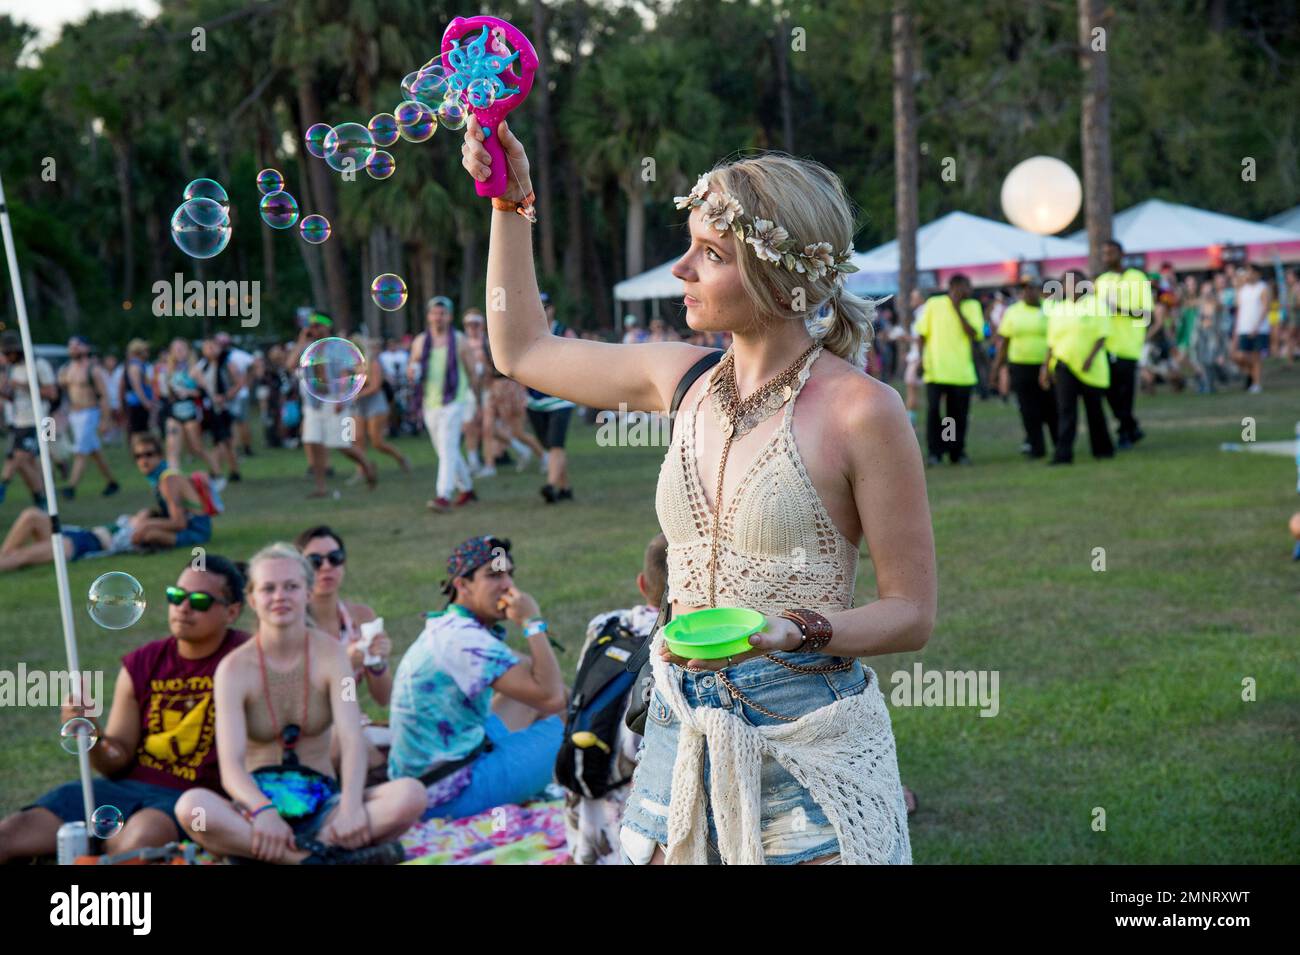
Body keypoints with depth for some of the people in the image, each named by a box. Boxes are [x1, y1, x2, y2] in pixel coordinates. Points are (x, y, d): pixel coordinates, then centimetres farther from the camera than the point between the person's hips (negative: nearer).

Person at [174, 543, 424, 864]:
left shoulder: (329, 653, 0)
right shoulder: (235, 668, -4)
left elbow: (352, 740, -13)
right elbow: (231, 765, -15)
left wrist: (351, 806, -33)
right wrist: (263, 811, -37)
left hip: (322, 803, 1)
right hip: (257, 801, -1)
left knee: (411, 794, -27)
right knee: (191, 806, -34)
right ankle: (327, 856, -40)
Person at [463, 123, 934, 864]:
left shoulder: (861, 409, -14)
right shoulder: (684, 379, 4)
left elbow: (912, 614, -9)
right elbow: (523, 350, 20)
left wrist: (793, 632, -26)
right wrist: (511, 201, 16)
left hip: (808, 747, -5)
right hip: (682, 736, 6)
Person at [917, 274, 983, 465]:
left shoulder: (972, 307, 6)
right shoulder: (934, 304, 1)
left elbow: (974, 333, -9)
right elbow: (921, 334, 5)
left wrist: (958, 309, -11)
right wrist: (922, 359, -1)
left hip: (962, 371, 2)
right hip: (935, 370, -2)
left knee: (959, 414, 5)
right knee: (933, 411, -6)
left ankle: (957, 451, 15)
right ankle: (935, 451, 2)